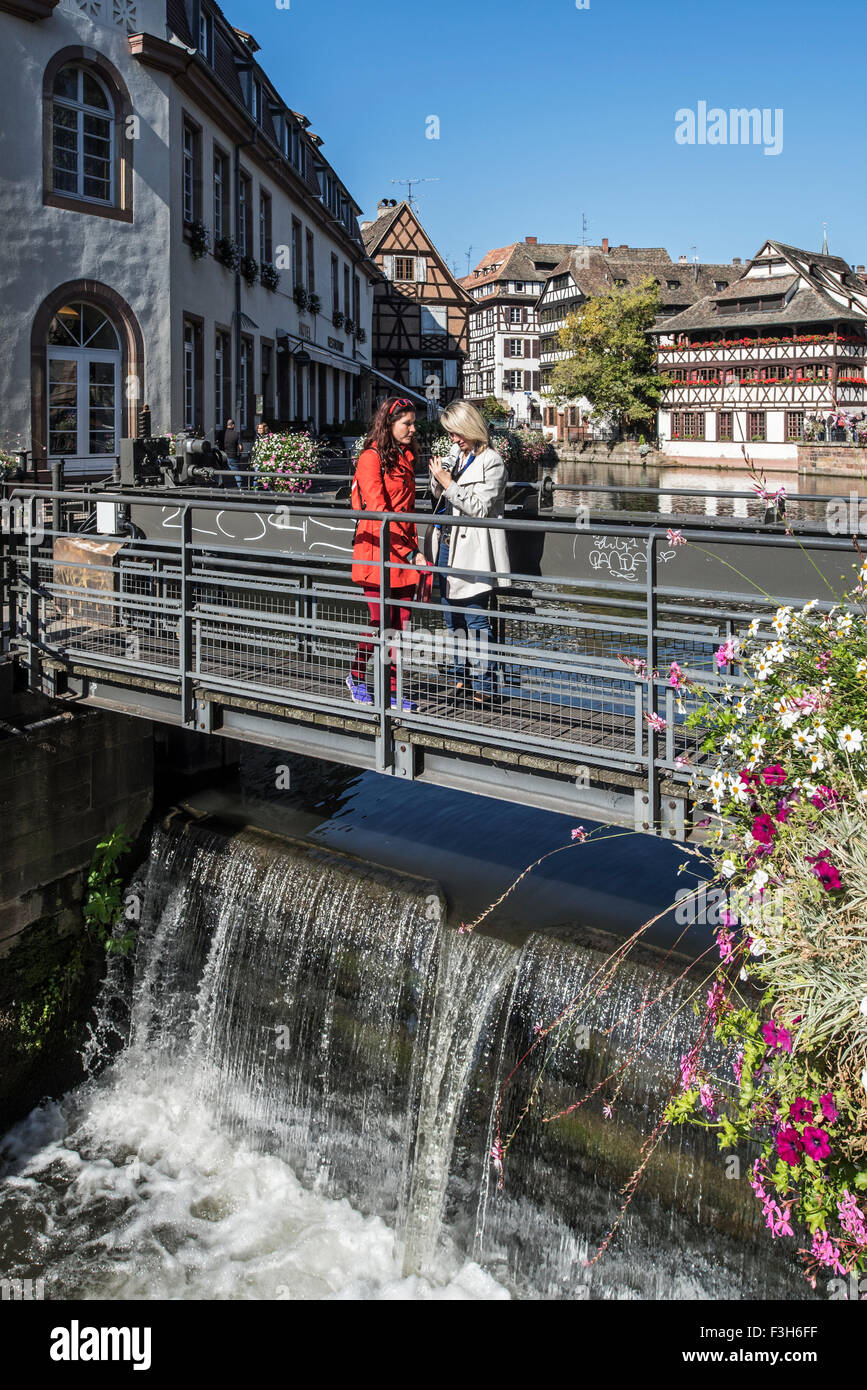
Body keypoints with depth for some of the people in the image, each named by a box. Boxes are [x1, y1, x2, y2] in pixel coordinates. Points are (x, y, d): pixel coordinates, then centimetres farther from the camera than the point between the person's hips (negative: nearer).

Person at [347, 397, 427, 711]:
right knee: (381, 623, -4)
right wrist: (411, 552, -18)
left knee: (400, 624, 4)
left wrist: (414, 549, 11)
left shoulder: (406, 456, 16)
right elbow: (378, 512, -16)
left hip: (405, 553, 7)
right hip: (377, 551, -7)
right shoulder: (371, 457, -9)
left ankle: (392, 690, 11)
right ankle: (356, 677, 20)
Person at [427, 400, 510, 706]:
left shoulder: (491, 462, -9)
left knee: (475, 618, -5)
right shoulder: (455, 454, 12)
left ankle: (483, 684, 1)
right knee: (452, 617, 14)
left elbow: (481, 507, -15)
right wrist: (438, 479, 0)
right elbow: (438, 494, 21)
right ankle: (460, 674, 26)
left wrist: (449, 484, -17)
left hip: (471, 549, -8)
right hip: (447, 543, 8)